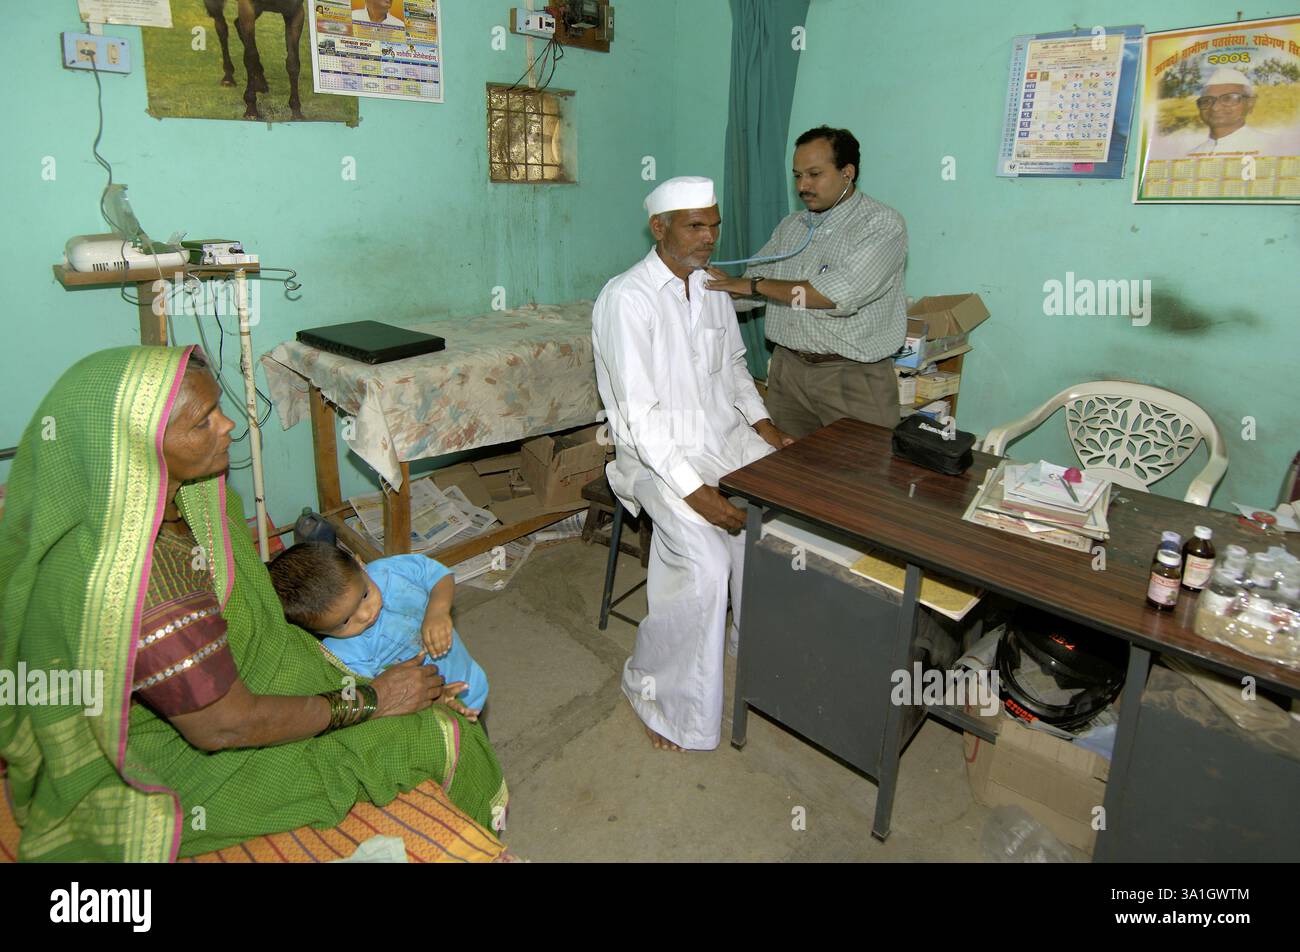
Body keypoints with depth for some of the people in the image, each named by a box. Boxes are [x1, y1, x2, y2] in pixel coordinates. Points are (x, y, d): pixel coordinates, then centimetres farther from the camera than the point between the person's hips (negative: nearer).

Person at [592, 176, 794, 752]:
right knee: (705, 565, -26)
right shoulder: (627, 298, -15)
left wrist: (763, 424, 4)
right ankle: (653, 689, -2)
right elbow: (639, 412, -20)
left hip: (728, 437, 8)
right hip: (659, 453, -7)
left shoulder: (713, 289, 9)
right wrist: (694, 489, -26)